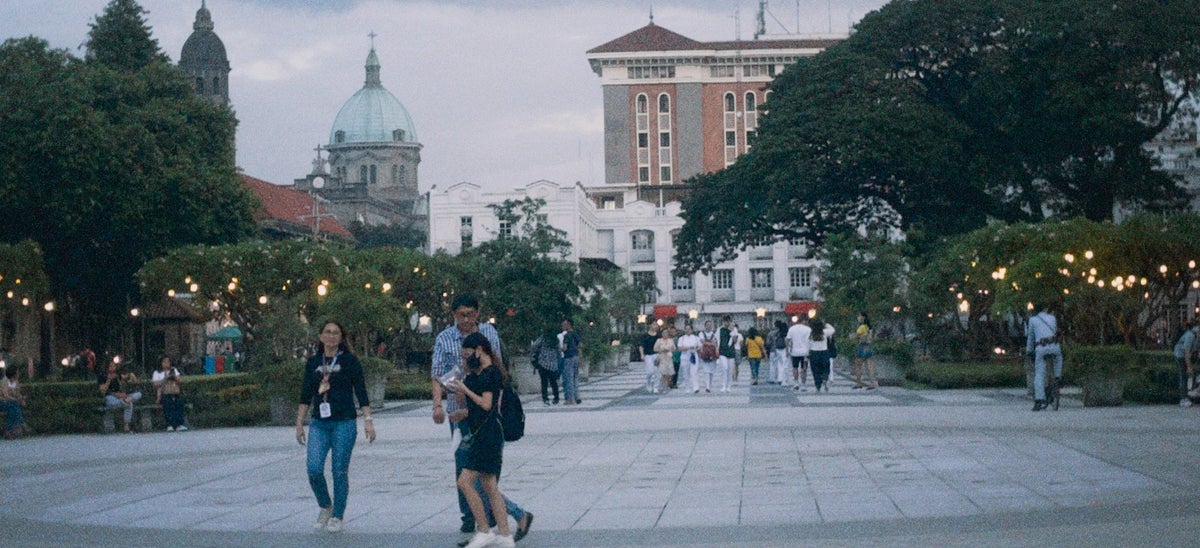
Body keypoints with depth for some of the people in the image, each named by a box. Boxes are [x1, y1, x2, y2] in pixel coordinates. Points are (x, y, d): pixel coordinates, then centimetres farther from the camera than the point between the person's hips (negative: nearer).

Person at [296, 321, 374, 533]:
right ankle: (325, 507, 15)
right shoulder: (313, 362, 9)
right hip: (319, 424, 3)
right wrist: (299, 423, 10)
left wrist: (368, 421, -5)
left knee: (340, 471, -1)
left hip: (344, 423, -3)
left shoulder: (349, 361, 0)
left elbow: (361, 393, 0)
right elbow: (305, 395, 14)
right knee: (314, 469, -9)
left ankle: (337, 516, 11)